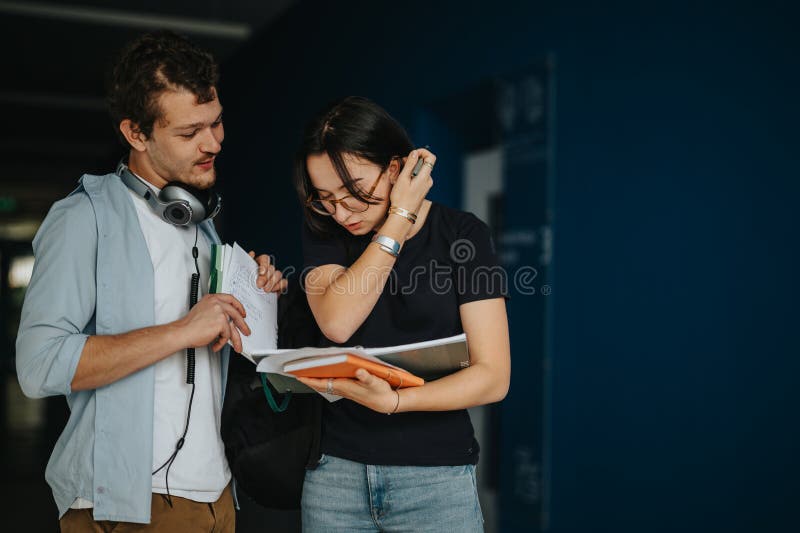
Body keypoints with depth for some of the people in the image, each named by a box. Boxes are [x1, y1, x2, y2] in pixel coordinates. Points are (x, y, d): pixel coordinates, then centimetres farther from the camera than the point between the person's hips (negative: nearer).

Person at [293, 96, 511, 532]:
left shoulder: (461, 234, -7)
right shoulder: (322, 230, 1)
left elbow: (493, 376, -12)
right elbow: (336, 322, -18)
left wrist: (393, 402, -27)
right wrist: (398, 219, -16)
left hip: (436, 477, -2)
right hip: (336, 471, 2)